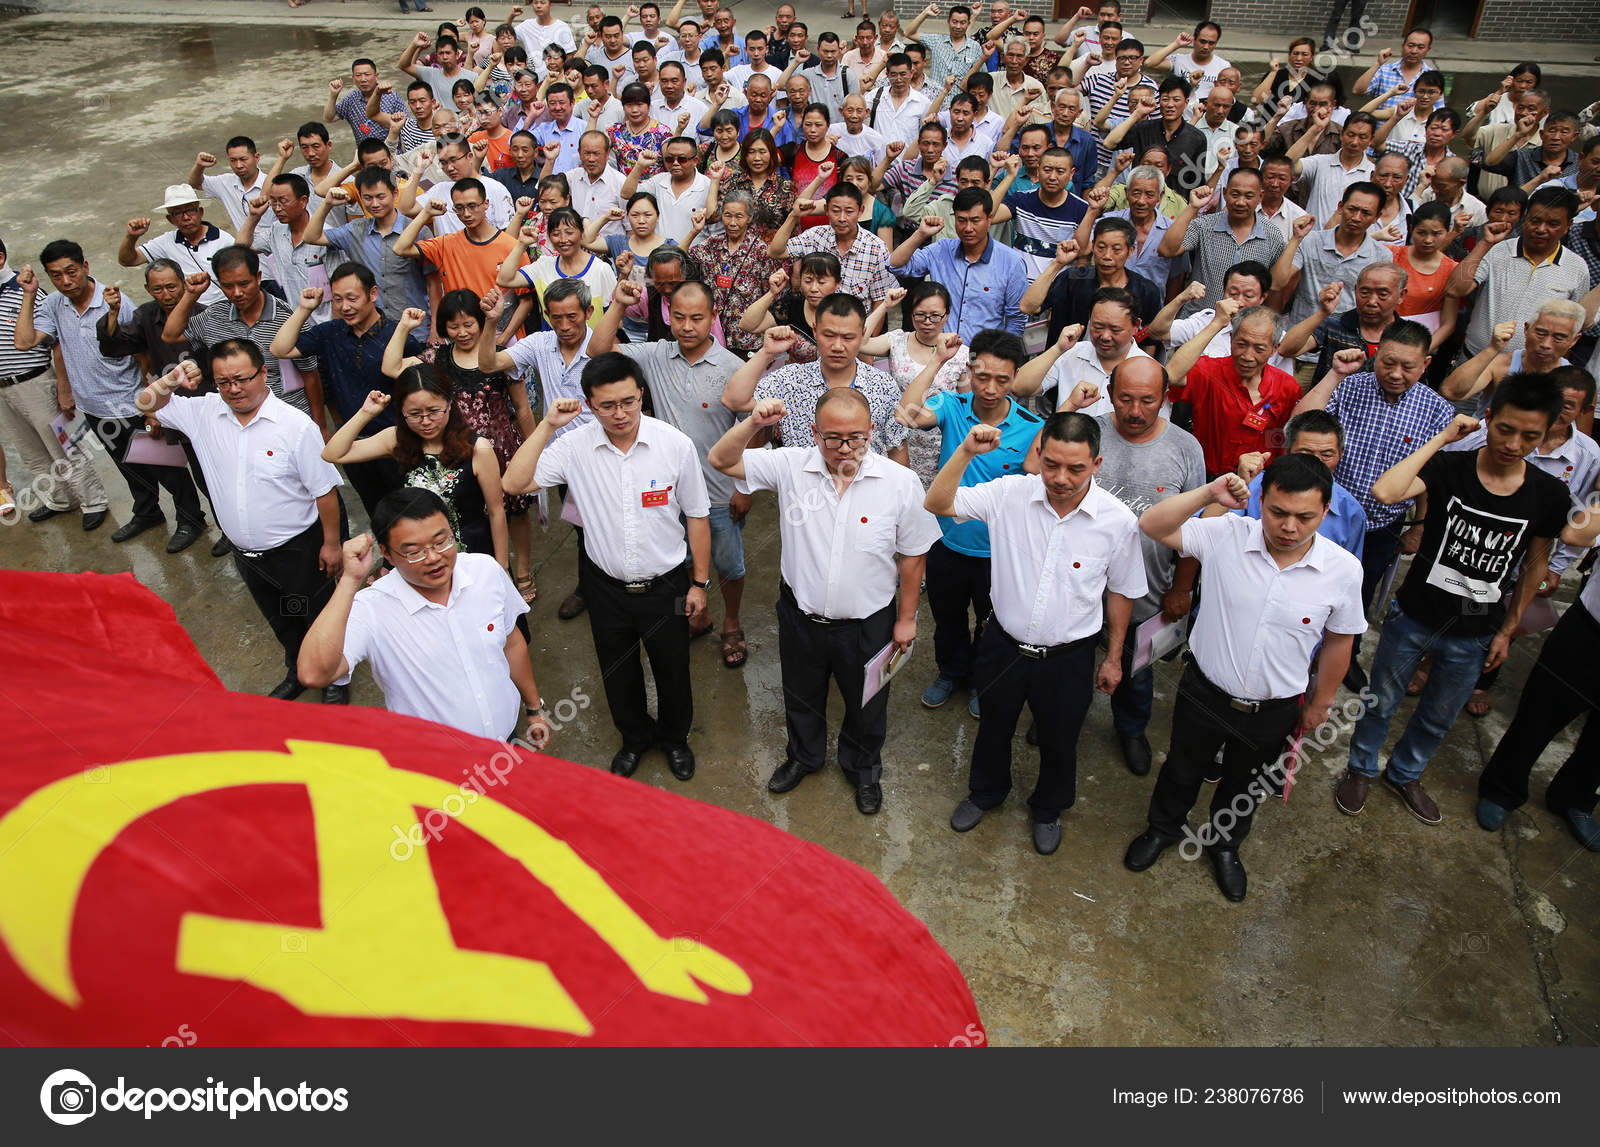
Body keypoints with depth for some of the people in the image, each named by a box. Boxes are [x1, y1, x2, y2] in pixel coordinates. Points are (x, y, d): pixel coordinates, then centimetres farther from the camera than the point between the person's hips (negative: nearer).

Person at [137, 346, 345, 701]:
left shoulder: (296, 426, -20)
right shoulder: (203, 412, -5)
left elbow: (325, 490, -15)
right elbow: (147, 404, 8)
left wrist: (331, 543, -12)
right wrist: (170, 381, -12)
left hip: (297, 550, -5)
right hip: (245, 553, 5)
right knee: (281, 622, 24)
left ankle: (335, 679, 35)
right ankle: (297, 673, 47)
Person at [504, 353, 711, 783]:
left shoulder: (675, 445, -16)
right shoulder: (575, 446, -13)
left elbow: (696, 516, -6)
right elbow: (514, 483, -20)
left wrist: (699, 583, -2)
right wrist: (547, 425, -22)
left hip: (665, 586, -1)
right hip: (606, 586, 2)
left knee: (673, 670, 18)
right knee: (618, 673, 21)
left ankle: (675, 737, 48)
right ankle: (635, 737, 50)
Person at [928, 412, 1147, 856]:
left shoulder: (1118, 521, -17)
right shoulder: (1010, 494, -17)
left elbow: (1121, 591, -2)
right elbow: (937, 503, -17)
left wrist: (1114, 657, 7)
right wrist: (966, 452, -32)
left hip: (1069, 658, -1)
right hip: (1004, 646, 1)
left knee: (1059, 741, 22)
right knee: (993, 727, 25)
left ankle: (1048, 809, 52)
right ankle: (986, 791, 55)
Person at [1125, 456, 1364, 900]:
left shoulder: (1343, 570, -16)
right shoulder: (1226, 535, -20)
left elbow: (1338, 642, -1)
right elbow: (1152, 525, -22)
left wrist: (1319, 704, 9)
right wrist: (1209, 493, -32)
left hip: (1273, 711, 1)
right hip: (1204, 693, -1)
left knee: (1245, 788, 26)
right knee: (1182, 771, 24)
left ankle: (1224, 844, 55)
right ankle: (1164, 828, 54)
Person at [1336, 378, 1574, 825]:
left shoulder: (1549, 495, -10)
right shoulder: (1449, 467, -17)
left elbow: (1534, 567, 4)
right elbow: (1384, 491, -38)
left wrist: (1507, 630, 8)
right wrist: (1441, 438, -29)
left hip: (1473, 635, 3)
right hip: (1413, 618, -2)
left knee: (1437, 719, 23)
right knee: (1381, 702, 16)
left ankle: (1405, 773, 48)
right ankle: (1361, 769, 41)